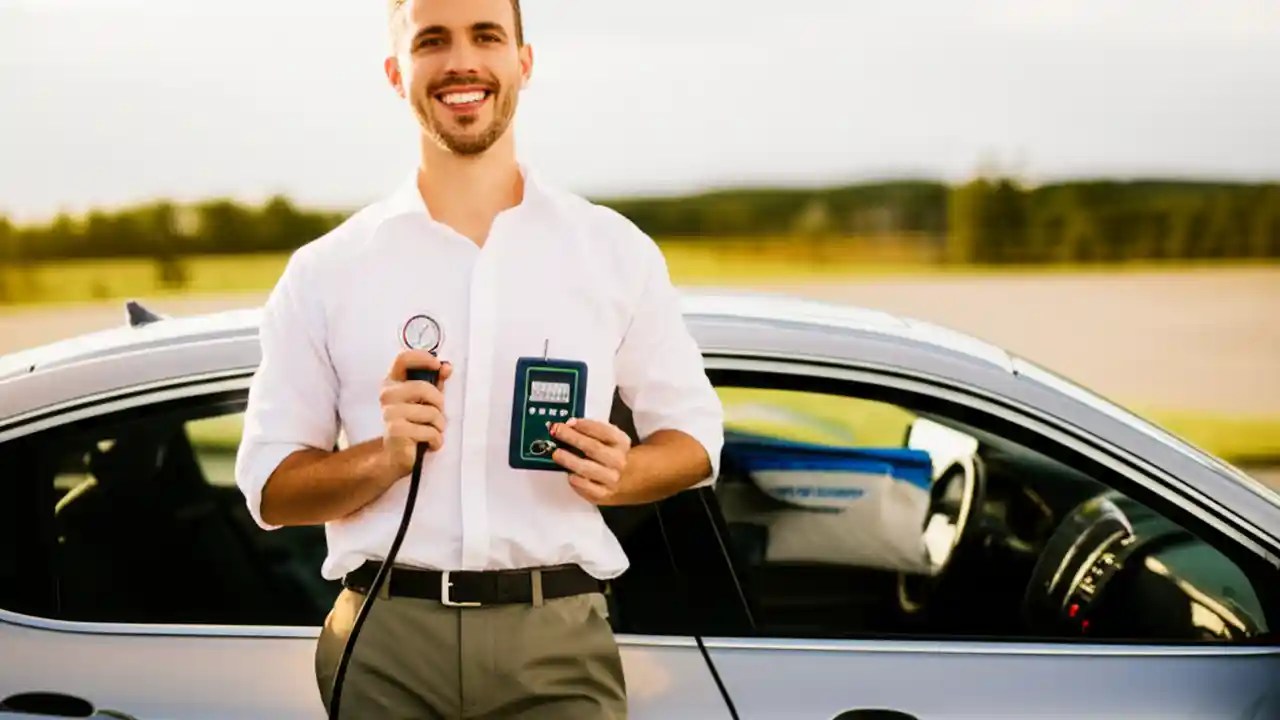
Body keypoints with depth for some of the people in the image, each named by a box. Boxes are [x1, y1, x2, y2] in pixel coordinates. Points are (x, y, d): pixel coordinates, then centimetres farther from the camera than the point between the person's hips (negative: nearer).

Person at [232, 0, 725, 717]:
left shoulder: (617, 250, 4)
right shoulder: (326, 269, 3)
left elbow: (694, 427, 10)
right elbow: (269, 485, 4)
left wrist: (622, 474, -10)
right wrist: (385, 457, -15)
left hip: (559, 641, 0)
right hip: (384, 643, 0)